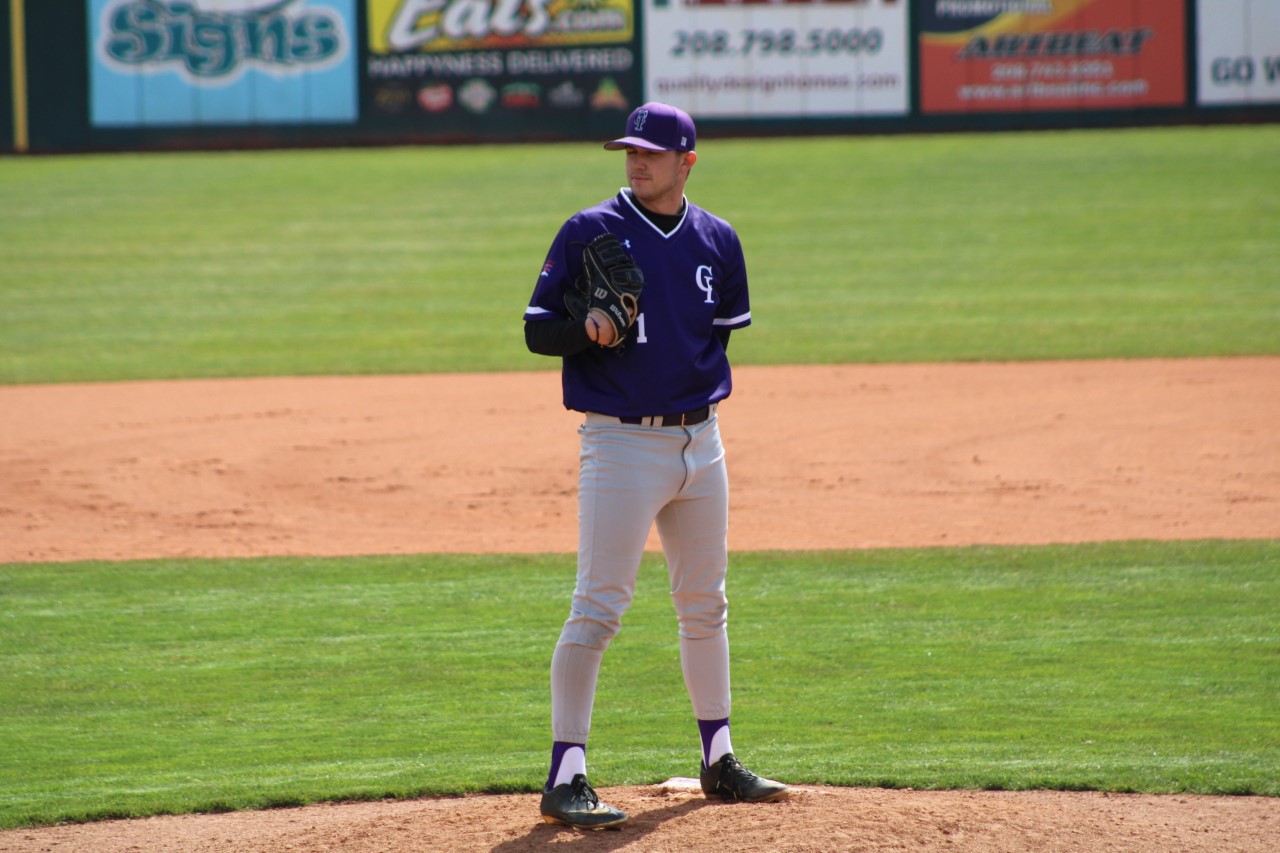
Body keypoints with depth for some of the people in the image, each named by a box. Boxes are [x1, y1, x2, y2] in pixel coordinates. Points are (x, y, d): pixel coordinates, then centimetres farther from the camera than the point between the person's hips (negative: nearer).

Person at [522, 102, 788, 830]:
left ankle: (719, 761, 27)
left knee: (705, 605, 15)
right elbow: (538, 329, -5)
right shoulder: (590, 232, -5)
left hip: (699, 439, 5)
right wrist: (586, 331, -23)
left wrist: (703, 386, 5)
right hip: (621, 442, -5)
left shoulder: (717, 241, 7)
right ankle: (567, 777, -11)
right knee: (599, 607, -11)